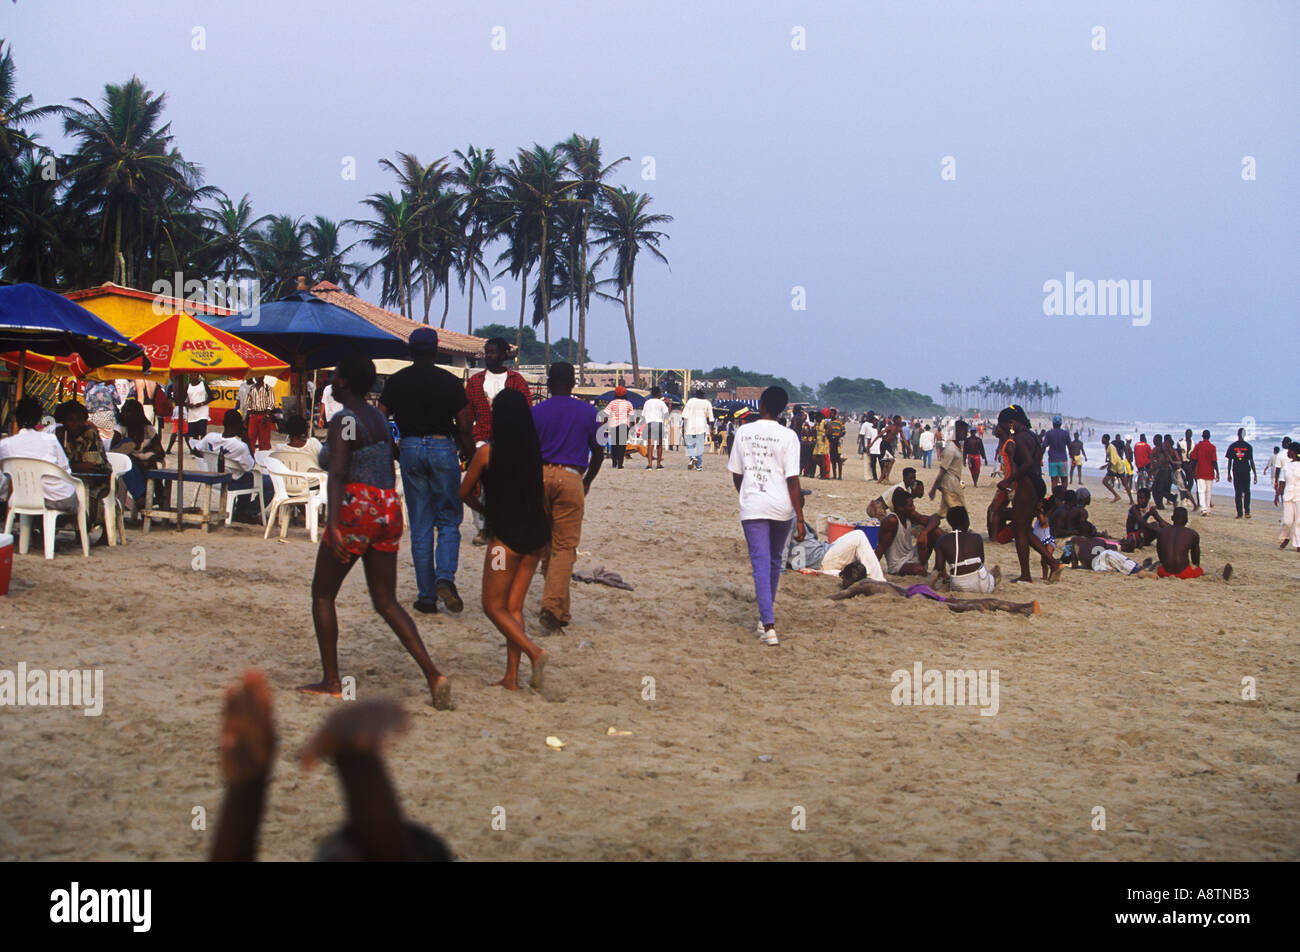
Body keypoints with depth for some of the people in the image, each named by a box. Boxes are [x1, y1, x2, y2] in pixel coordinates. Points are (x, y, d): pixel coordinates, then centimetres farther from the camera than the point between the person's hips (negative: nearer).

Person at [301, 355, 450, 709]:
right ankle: (433, 674, -5)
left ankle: (331, 681, 11)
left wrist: (333, 526, -30)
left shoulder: (344, 421, -11)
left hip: (356, 511, -7)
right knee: (386, 602, 10)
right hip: (388, 511, 8)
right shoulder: (380, 418, 13)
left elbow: (337, 475, -22)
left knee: (322, 593, 10)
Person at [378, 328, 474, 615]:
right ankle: (445, 577, -15)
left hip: (410, 449, 2)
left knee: (420, 527, 7)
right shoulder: (450, 382, -2)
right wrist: (473, 461, 9)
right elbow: (463, 428, -2)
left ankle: (426, 596, 6)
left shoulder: (396, 381, 3)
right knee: (449, 521, 9)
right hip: (443, 448, -2)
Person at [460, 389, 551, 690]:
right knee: (514, 605, 11)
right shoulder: (534, 450, 2)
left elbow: (465, 493, 3)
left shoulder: (487, 452, -10)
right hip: (537, 532, 5)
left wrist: (486, 512, 20)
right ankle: (511, 676, 10)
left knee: (494, 606, 6)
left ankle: (533, 651, -15)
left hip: (506, 535, -5)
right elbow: (543, 495, 10)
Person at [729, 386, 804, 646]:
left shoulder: (743, 432, 1)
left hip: (751, 507, 0)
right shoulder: (788, 437, -7)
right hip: (781, 507, 0)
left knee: (761, 564, -3)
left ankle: (768, 626, -15)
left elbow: (736, 475, 9)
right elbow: (793, 481, -10)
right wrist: (800, 519, -6)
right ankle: (766, 615, 33)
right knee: (774, 561, 20)